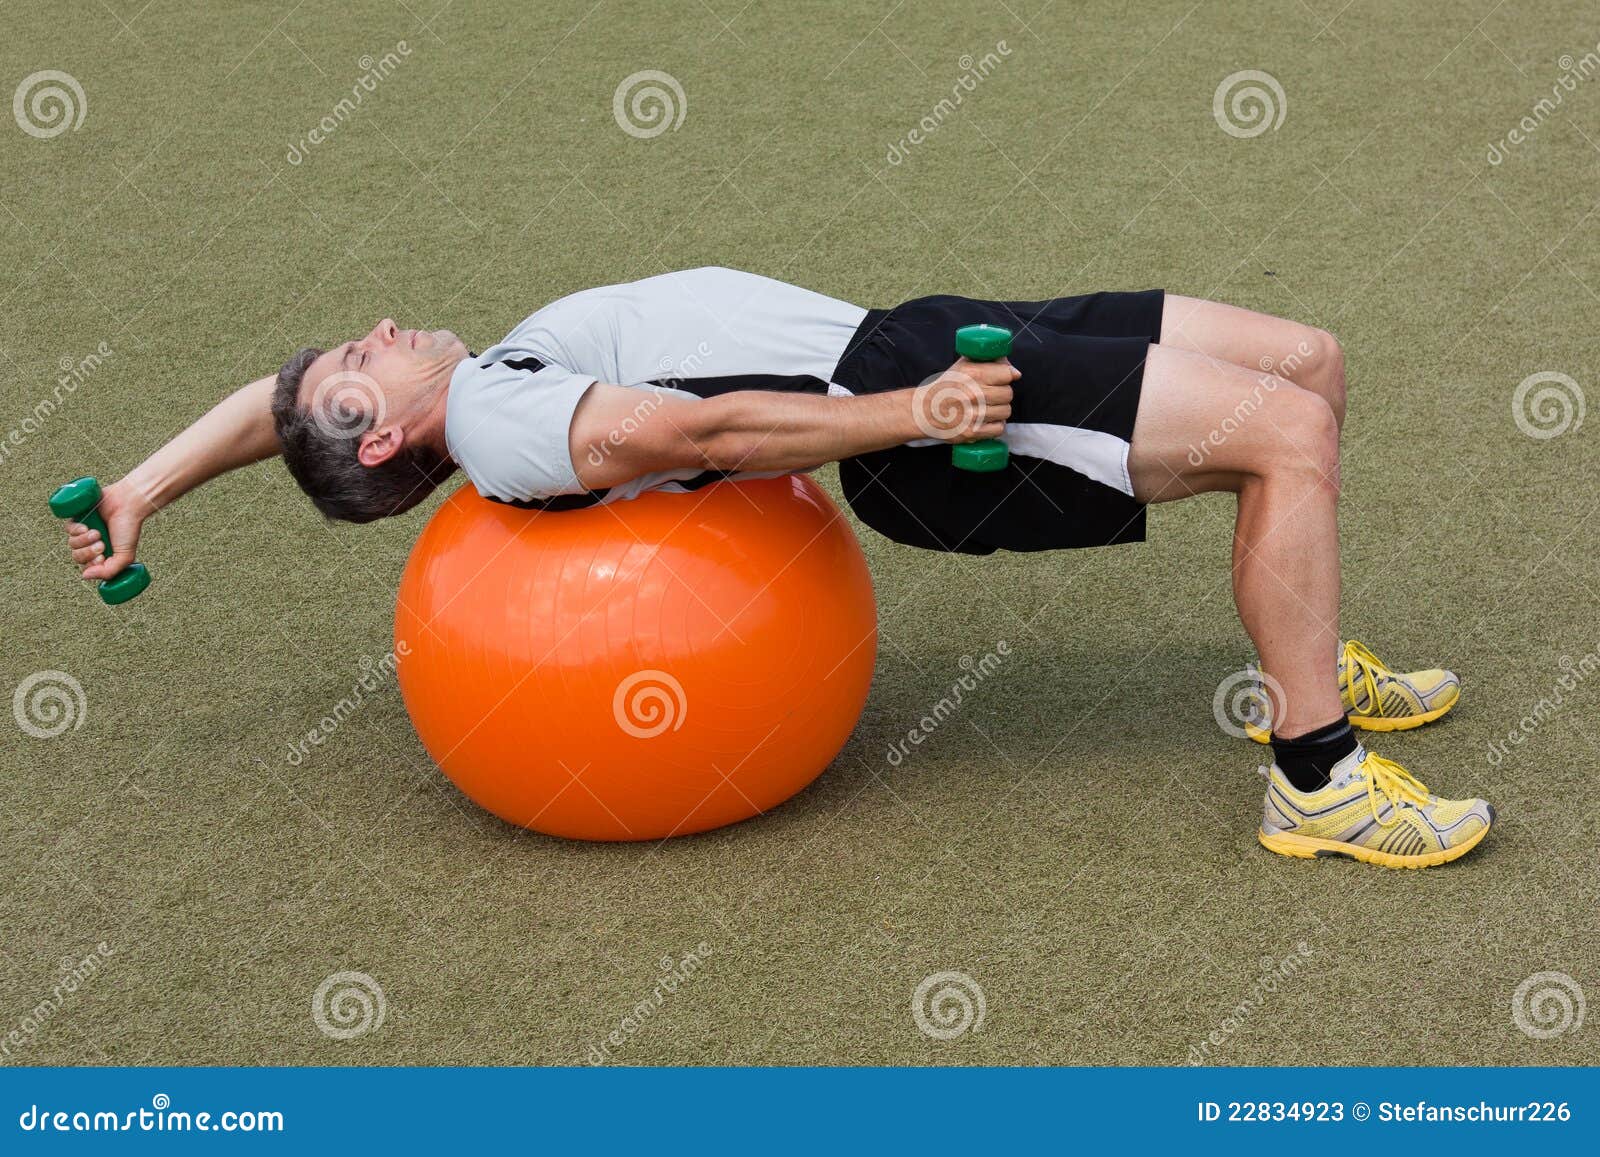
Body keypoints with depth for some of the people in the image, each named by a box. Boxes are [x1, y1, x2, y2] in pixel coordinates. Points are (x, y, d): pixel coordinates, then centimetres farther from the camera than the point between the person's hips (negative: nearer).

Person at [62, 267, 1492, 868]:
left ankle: (1311, 660, 23)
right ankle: (1318, 776, -8)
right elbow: (692, 428, -20)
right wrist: (912, 414, -24)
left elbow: (271, 398, 28)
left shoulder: (490, 378, 16)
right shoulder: (494, 432, -10)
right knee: (1291, 433, -18)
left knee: (1308, 358, 9)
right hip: (905, 407, -9)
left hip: (917, 339, 9)